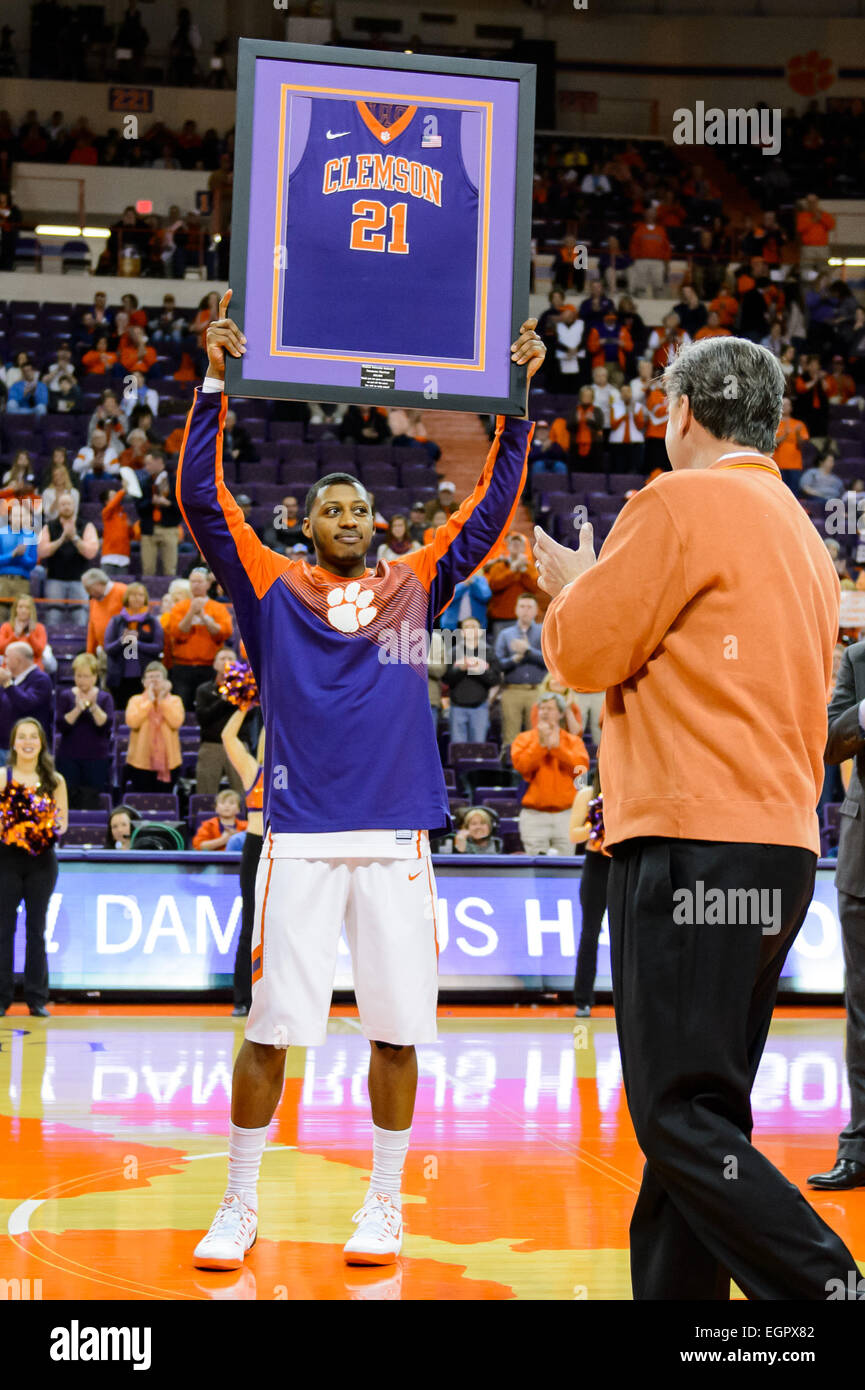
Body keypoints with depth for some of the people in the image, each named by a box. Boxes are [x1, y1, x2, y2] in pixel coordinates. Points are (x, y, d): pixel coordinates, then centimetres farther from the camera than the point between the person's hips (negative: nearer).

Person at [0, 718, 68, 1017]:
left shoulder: (54, 780, 5)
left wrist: (56, 828, -14)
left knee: (37, 929, 5)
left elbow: (63, 821, 6)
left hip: (42, 860, 1)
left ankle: (37, 998, 10)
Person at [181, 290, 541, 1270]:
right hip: (300, 839, -2)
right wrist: (214, 384, -5)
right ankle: (239, 1206, 10)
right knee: (272, 1028, -2)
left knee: (396, 1028, 4)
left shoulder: (413, 585, 14)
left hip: (396, 838, 2)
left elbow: (491, 508, 13)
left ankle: (384, 1205, 17)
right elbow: (200, 498, 0)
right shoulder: (272, 588, 8)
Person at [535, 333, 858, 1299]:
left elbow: (583, 649, -8)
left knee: (684, 1120, -11)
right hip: (785, 845, 9)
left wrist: (573, 585, 13)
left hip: (695, 847, -9)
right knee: (698, 1118, 11)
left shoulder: (681, 504, -7)